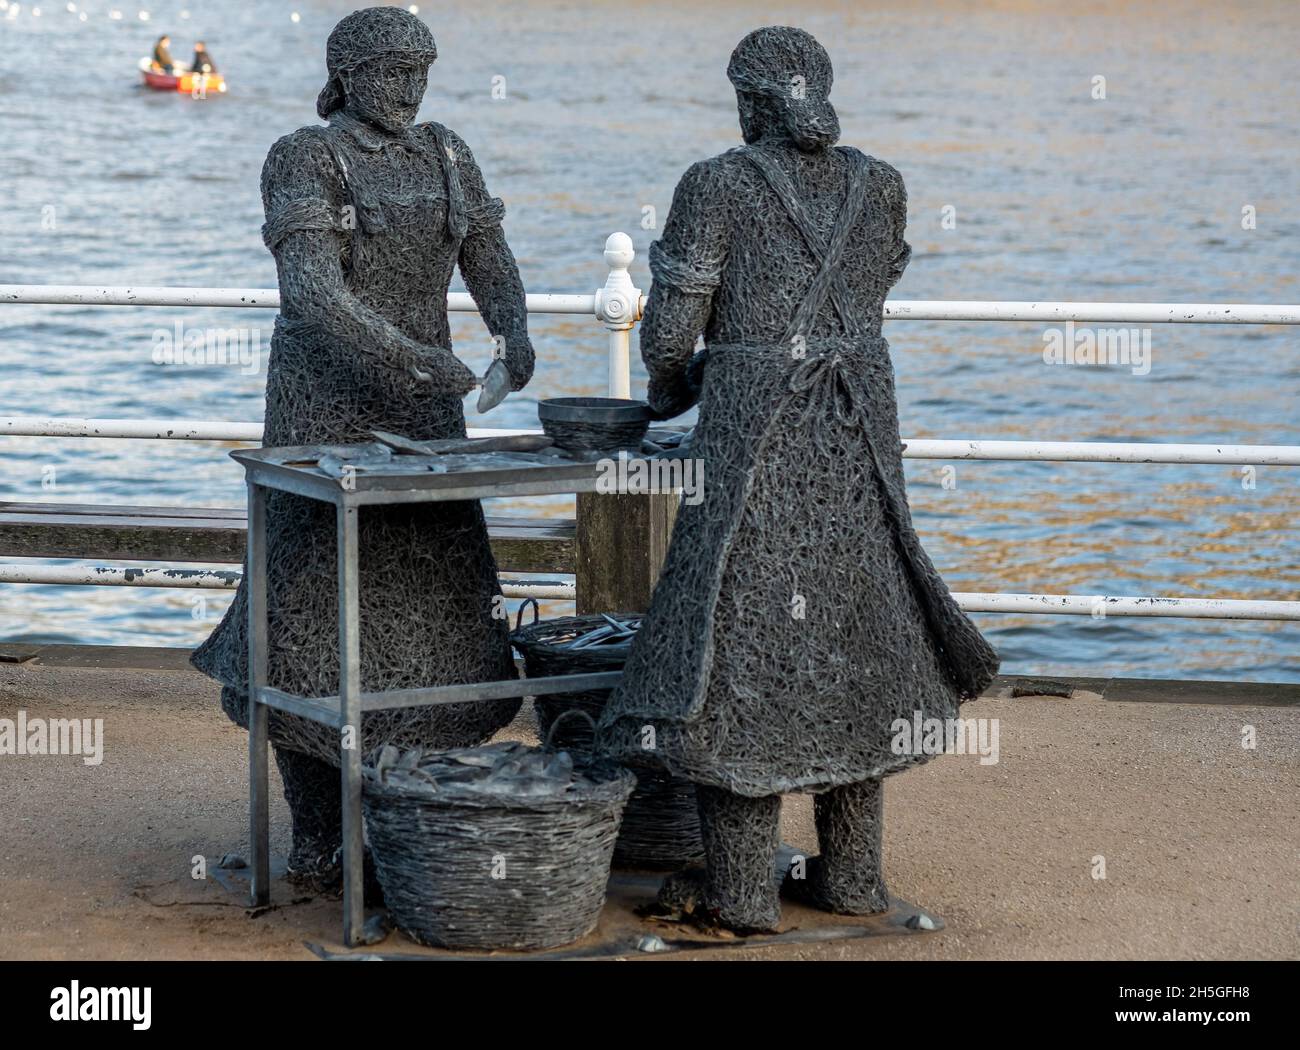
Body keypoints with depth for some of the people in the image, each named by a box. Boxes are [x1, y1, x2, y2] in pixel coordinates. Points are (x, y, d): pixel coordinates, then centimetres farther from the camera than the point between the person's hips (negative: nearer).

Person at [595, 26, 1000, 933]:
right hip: (856, 446, 5)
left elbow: (672, 328, -6)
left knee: (742, 641, 2)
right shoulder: (880, 188, 6)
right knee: (848, 638, 14)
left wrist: (671, 384, 17)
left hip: (754, 448, -4)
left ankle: (742, 887, 4)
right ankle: (851, 871, 19)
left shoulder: (718, 186, -7)